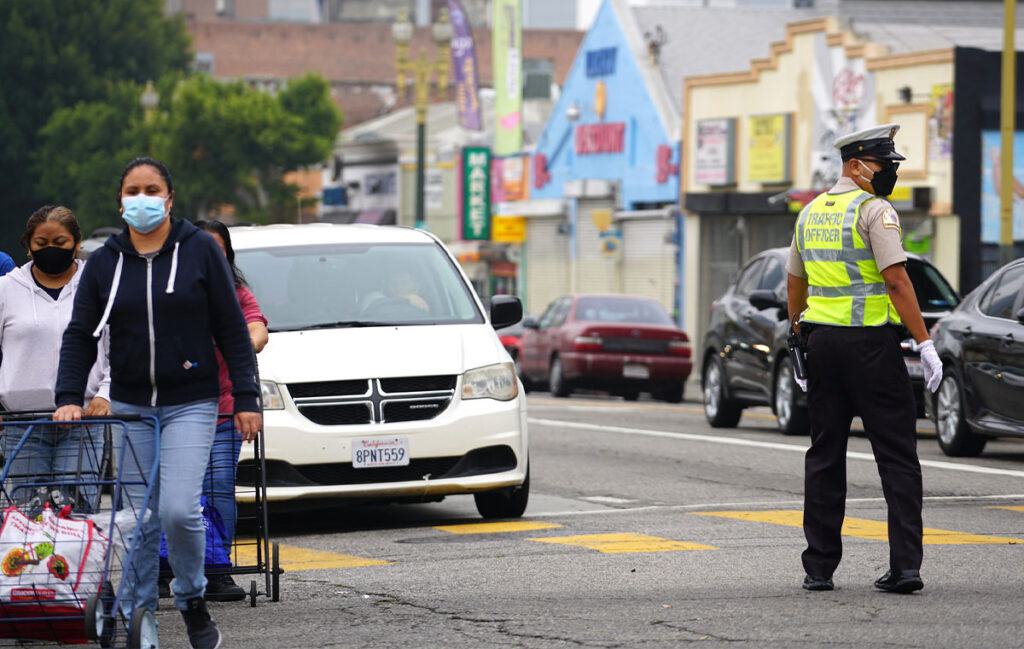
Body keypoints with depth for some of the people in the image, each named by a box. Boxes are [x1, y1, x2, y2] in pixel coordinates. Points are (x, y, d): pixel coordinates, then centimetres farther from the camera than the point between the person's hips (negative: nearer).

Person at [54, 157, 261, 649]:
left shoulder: (200, 250, 0)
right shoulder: (104, 262, 6)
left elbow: (232, 329, 1)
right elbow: (80, 334, 7)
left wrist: (246, 398, -3)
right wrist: (68, 397, -6)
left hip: (190, 404, -3)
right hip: (129, 406, 3)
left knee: (178, 510, -15)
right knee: (139, 519, 2)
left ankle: (193, 603, 8)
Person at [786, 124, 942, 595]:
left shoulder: (810, 213, 13)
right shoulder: (875, 211, -9)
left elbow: (796, 286, 19)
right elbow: (896, 281, -17)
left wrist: (800, 341, 28)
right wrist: (925, 343, -16)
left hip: (822, 340, 6)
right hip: (871, 343, -6)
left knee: (825, 455, 10)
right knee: (897, 454, -2)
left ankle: (819, 568, 9)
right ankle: (906, 565, -8)